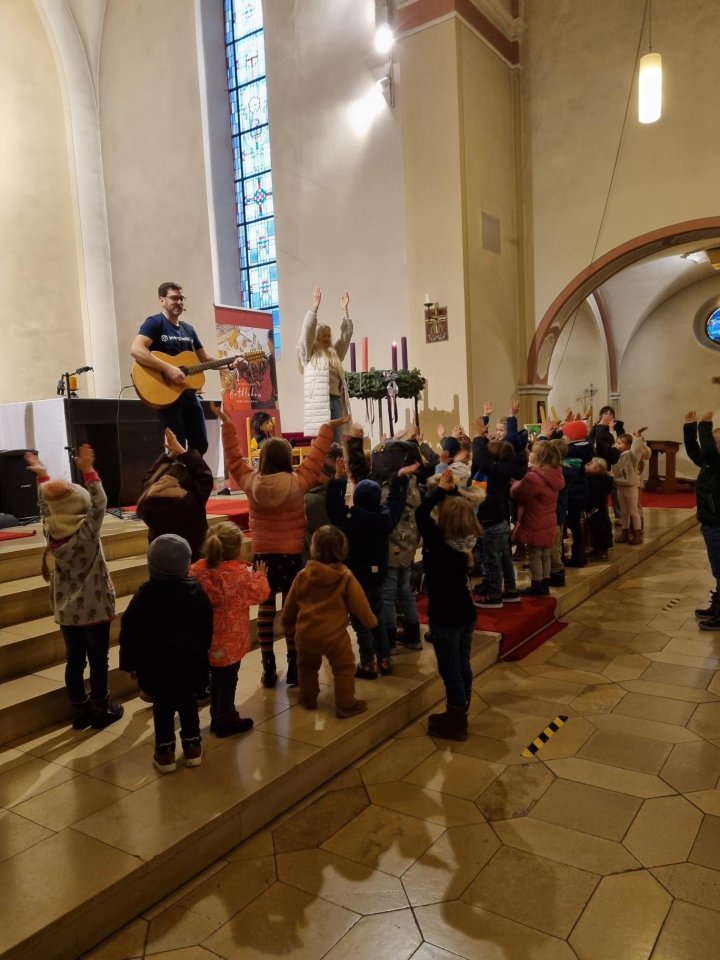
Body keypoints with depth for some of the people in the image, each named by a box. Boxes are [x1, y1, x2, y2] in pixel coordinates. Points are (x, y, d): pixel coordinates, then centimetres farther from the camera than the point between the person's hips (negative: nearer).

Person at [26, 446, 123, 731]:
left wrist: (42, 476, 18)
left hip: (67, 611, 5)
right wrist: (88, 471, -24)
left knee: (74, 661, 14)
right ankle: (101, 710, 20)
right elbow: (100, 504, -18)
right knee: (98, 661, 8)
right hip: (95, 609, -5)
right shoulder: (87, 532, -20)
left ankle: (80, 711, 26)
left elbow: (46, 504, 10)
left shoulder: (51, 531, -5)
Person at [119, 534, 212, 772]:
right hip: (190, 661, 2)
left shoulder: (145, 594, -13)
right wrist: (201, 652, 18)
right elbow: (207, 628, 4)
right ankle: (192, 745, 23)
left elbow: (130, 631, -9)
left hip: (155, 664, -2)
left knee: (162, 705, 11)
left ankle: (165, 750, 14)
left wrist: (129, 662, 2)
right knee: (187, 701, 17)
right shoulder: (196, 590, -6)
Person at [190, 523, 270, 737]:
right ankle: (226, 721, 19)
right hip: (230, 640, -6)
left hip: (207, 638, 6)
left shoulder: (197, 570, -6)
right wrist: (260, 576, 13)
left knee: (216, 677, 20)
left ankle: (217, 717, 33)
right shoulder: (241, 574, -19)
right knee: (228, 680, 8)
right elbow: (259, 593, -5)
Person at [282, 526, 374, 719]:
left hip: (305, 633, 3)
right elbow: (359, 603, -3)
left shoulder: (303, 575, -4)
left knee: (307, 666, 26)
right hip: (334, 634, -3)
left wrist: (288, 626, 26)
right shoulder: (346, 577, -10)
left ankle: (308, 699, 37)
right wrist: (371, 621, 15)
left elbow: (290, 605, 8)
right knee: (344, 667, 12)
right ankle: (346, 705, 15)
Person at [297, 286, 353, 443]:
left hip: (336, 402, 6)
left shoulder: (335, 353, 19)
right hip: (319, 403, -6)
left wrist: (345, 309, 14)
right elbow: (307, 330, -8)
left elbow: (346, 334, 20)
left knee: (336, 443, 6)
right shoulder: (309, 354, 4)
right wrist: (315, 305, -12)